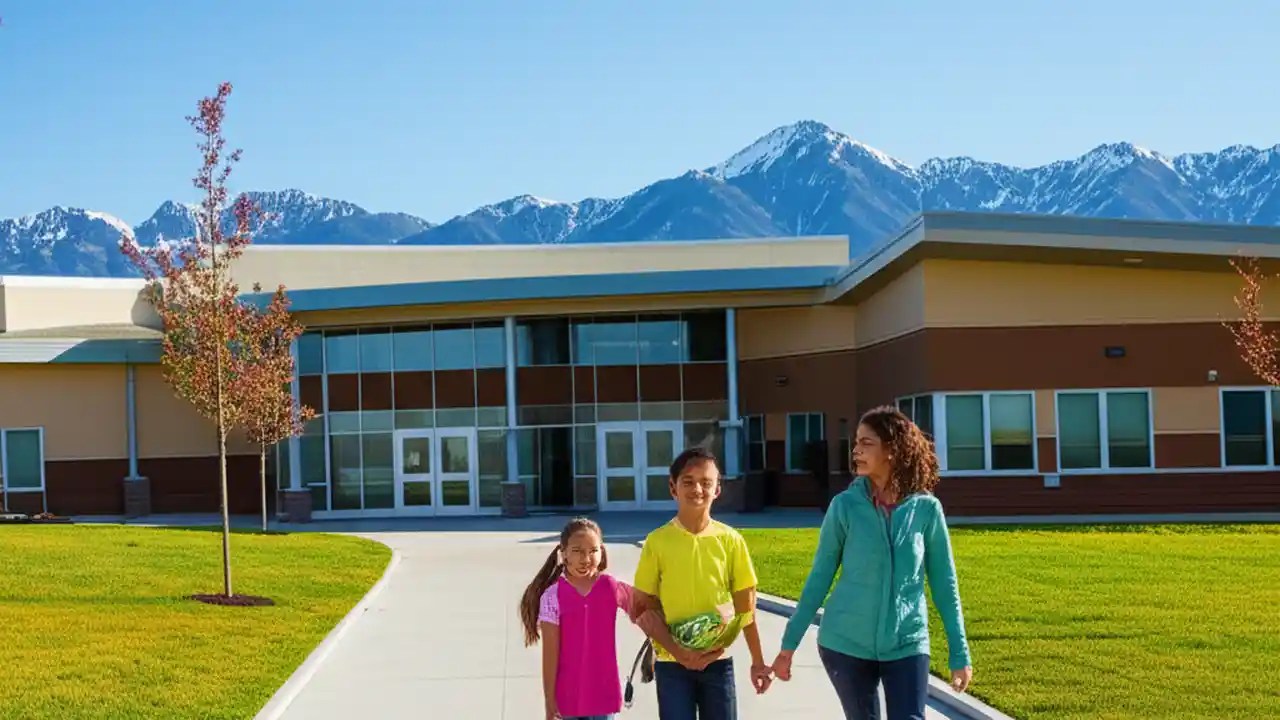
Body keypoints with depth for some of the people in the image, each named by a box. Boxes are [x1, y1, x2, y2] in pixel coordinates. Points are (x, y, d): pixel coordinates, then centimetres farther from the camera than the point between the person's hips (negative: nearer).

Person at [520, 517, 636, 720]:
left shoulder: (612, 588, -5)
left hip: (604, 694, 1)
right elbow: (550, 652, -8)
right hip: (568, 696, -1)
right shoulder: (553, 596, -10)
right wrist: (549, 699, -7)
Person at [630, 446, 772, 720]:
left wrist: (758, 662, 7)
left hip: (717, 661, 2)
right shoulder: (658, 542, -6)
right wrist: (677, 651, -16)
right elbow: (642, 609, -4)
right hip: (672, 663, -1)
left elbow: (745, 607, 5)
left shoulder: (731, 541, -2)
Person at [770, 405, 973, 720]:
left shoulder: (925, 508, -5)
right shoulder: (845, 505, -5)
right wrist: (789, 643, 1)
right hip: (845, 643, 0)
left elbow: (944, 582, 2)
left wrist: (959, 654, 2)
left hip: (906, 644, 0)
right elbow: (819, 577, 1)